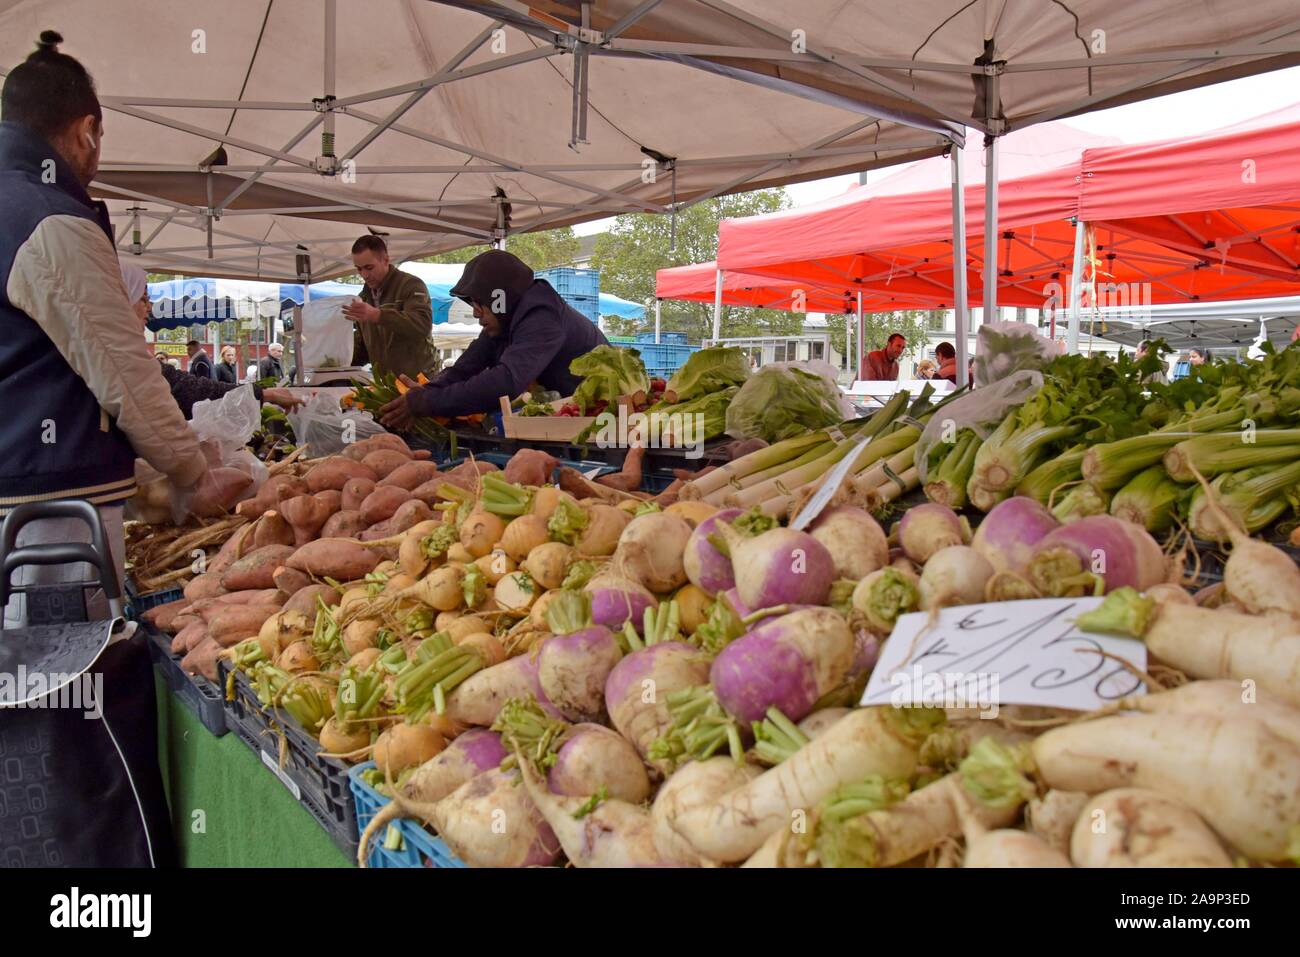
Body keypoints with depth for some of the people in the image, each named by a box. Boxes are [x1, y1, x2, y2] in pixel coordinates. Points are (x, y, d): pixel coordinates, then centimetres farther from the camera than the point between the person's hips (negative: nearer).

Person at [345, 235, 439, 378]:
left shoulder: (411, 285, -7)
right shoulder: (364, 296, 16)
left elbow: (422, 325, -26)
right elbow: (362, 345, 24)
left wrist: (377, 315, -34)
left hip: (417, 379, -6)